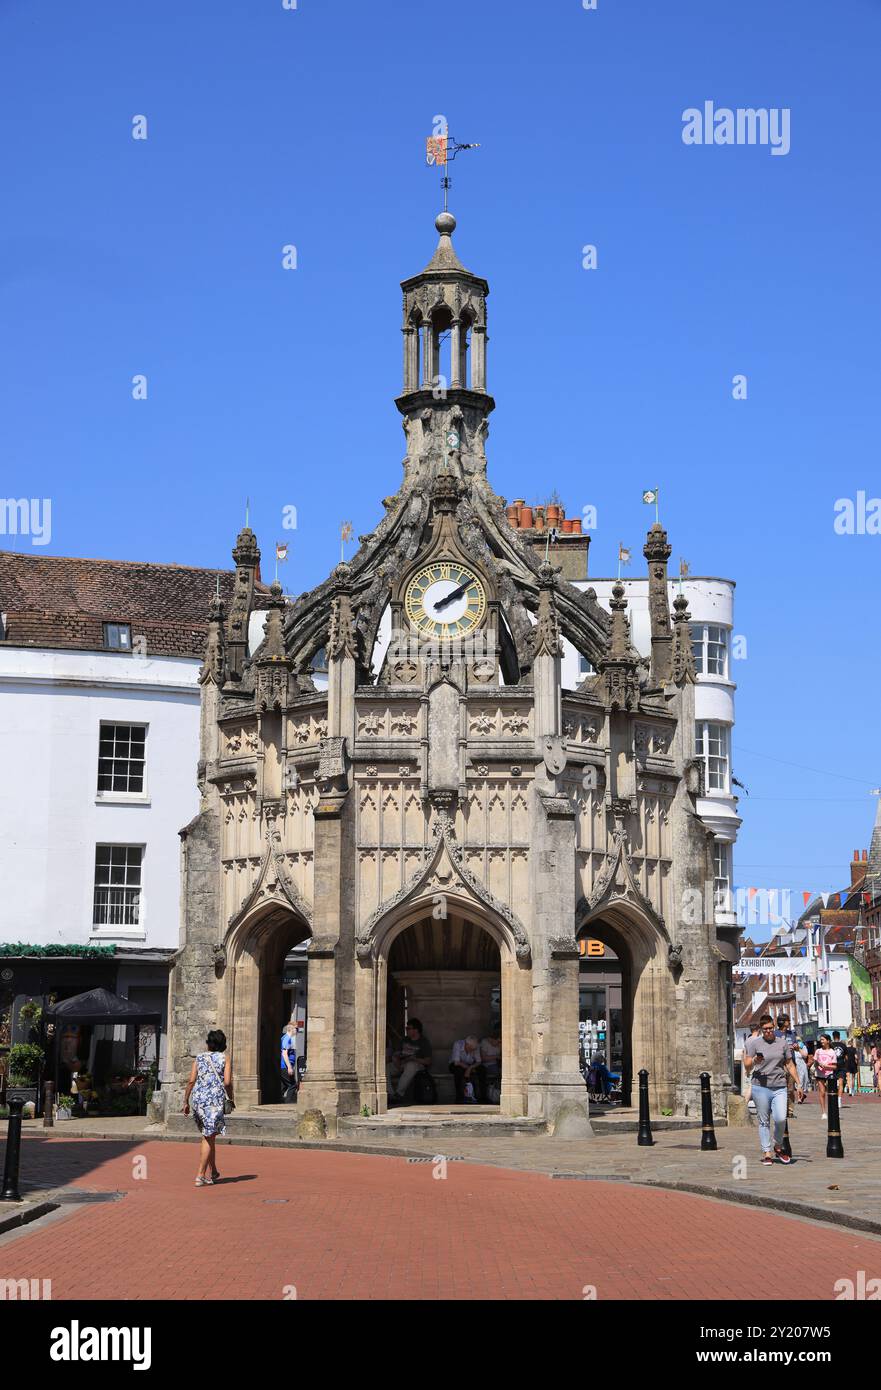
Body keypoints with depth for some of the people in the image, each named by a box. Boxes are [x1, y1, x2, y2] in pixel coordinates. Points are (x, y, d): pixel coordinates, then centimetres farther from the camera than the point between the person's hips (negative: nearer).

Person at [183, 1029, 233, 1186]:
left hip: (198, 1099, 4)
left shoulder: (200, 1058, 11)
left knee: (208, 1137, 17)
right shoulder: (225, 1058, 3)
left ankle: (213, 1172, 27)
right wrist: (230, 1098, 9)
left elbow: (191, 1081, 3)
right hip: (215, 1100, -4)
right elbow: (227, 1082, -7)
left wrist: (186, 1101, 8)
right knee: (208, 1138, -2)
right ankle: (200, 1176, -8)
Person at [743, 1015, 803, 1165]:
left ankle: (778, 1147, 12)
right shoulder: (754, 1043, 4)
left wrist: (798, 1084, 14)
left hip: (779, 1087, 1)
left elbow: (790, 1064, 17)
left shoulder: (783, 1043, 11)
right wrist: (754, 1061, -19)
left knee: (781, 1119, -12)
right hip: (760, 1087, -1)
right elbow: (747, 1066, 3)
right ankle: (766, 1152, 9)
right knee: (764, 1121, 2)